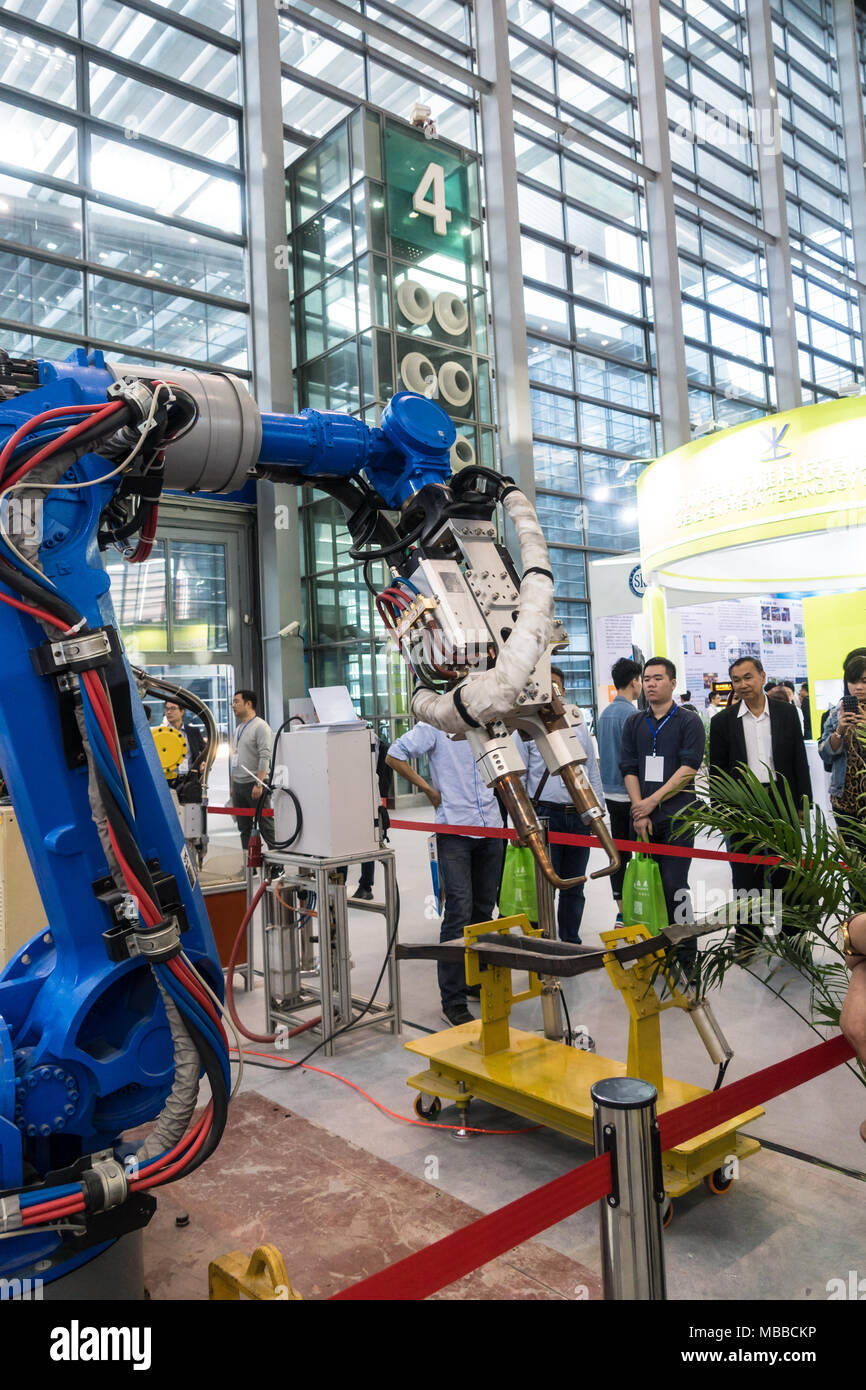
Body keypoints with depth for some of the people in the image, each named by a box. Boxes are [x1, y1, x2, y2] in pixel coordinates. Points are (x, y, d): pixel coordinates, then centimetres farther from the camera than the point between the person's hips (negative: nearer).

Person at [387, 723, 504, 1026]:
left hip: (491, 829, 5)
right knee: (459, 910, -9)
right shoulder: (436, 726, -4)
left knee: (484, 909, 12)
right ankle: (453, 1001, -2)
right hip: (454, 829, -5)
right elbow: (394, 755, -3)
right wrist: (428, 788, -4)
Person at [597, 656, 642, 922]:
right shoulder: (630, 714, -15)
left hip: (611, 793, 8)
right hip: (630, 795, -8)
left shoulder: (604, 714, 11)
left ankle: (622, 910, 16)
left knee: (619, 852, 10)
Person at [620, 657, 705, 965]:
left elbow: (689, 767, -8)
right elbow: (629, 768, 7)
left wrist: (653, 800, -12)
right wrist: (639, 812, -4)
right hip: (644, 816, 4)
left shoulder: (689, 721, 2)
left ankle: (685, 954, 0)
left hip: (677, 815, -4)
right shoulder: (634, 723, 13)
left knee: (673, 884, -9)